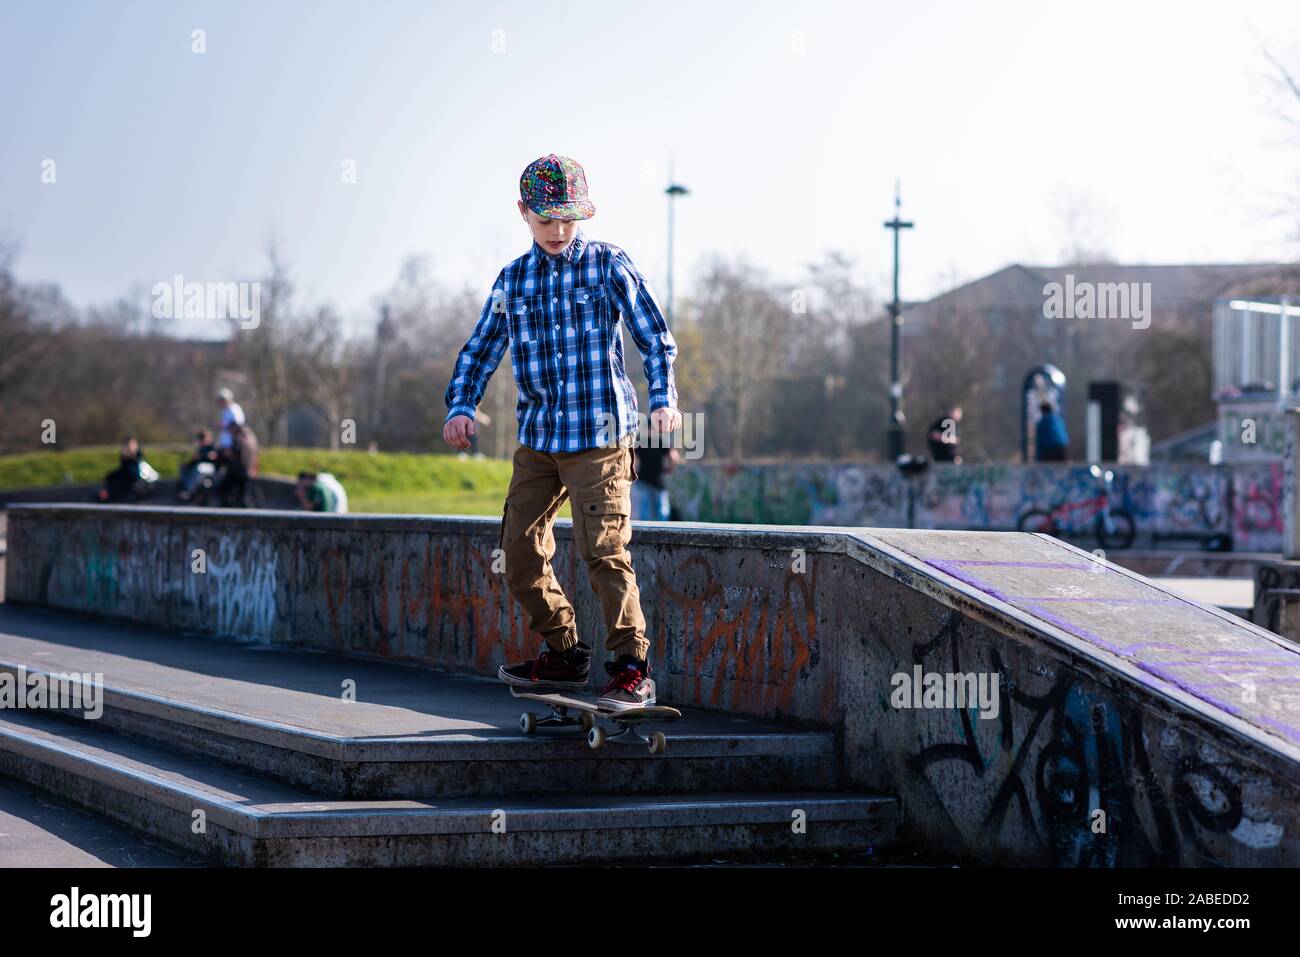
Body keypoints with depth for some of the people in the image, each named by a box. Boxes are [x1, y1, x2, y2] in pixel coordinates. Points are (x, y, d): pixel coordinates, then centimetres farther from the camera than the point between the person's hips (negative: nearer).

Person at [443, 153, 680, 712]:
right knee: (520, 548, 6)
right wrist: (461, 405, -2)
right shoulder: (513, 280, 11)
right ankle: (562, 655, 23)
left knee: (602, 550, -14)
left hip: (600, 435, -5)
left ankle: (632, 669, -8)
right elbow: (481, 349, 15)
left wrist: (663, 399, -18)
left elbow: (654, 337, -3)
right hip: (537, 436, 6)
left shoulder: (608, 265, -1)